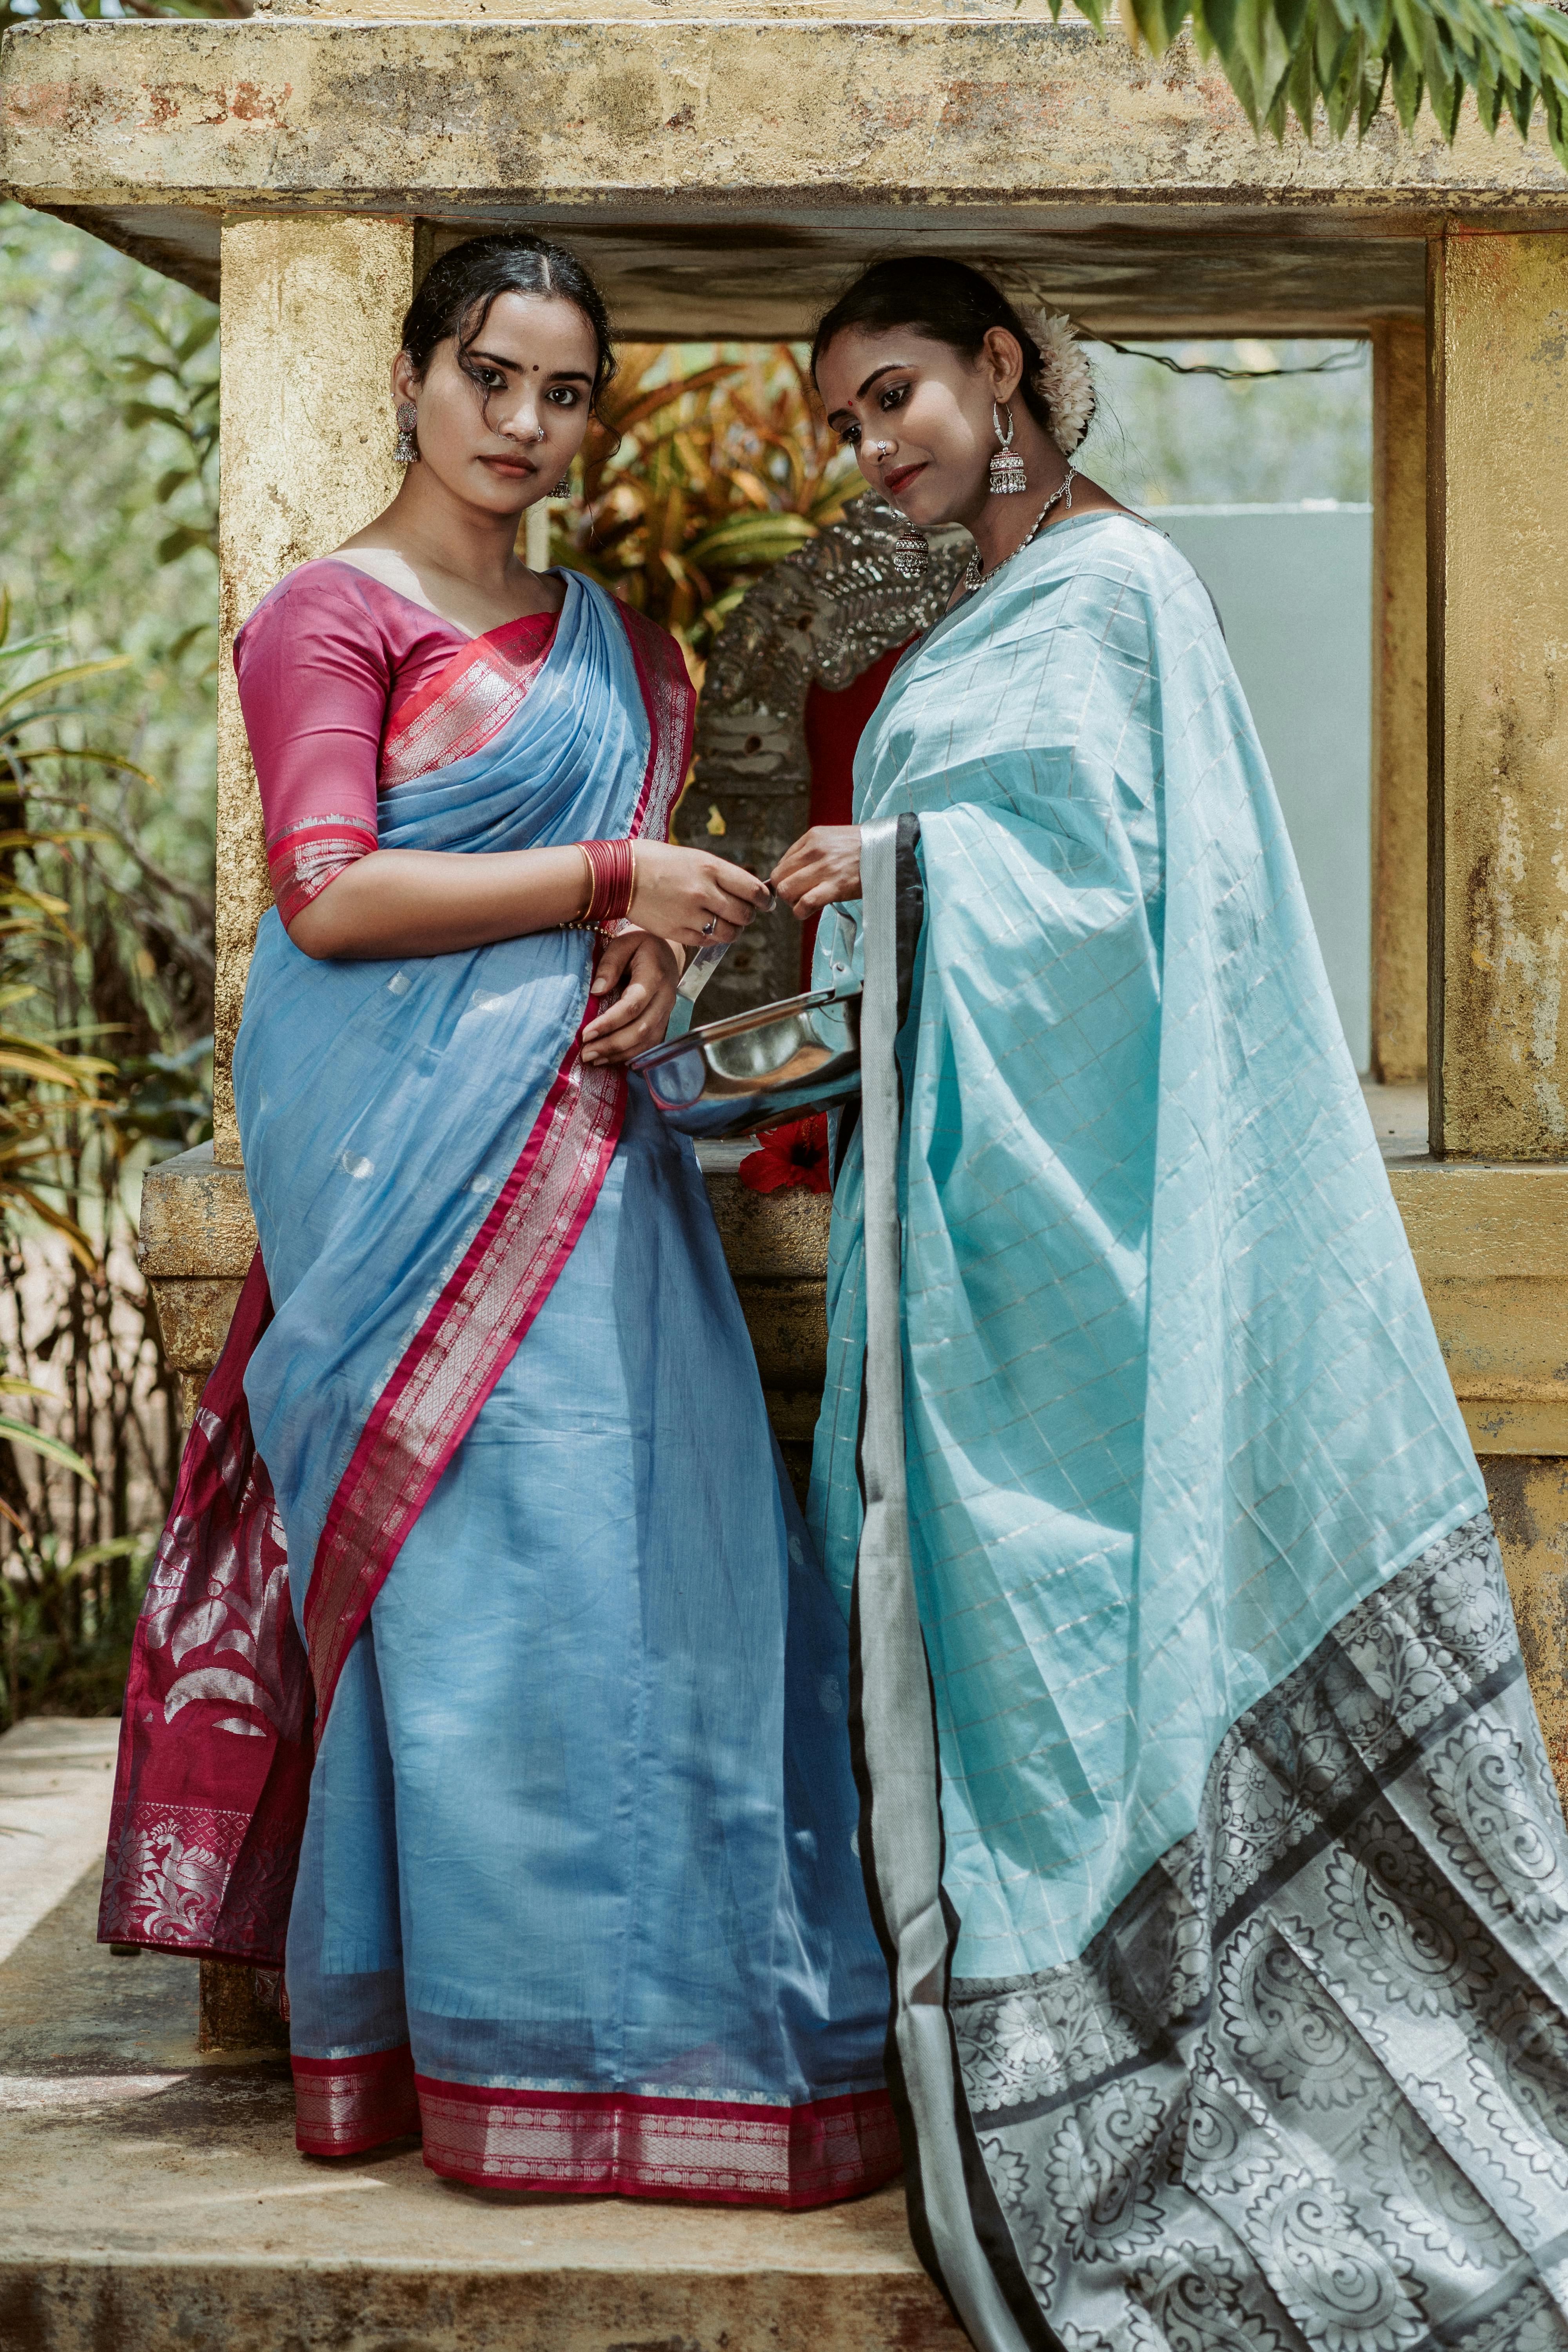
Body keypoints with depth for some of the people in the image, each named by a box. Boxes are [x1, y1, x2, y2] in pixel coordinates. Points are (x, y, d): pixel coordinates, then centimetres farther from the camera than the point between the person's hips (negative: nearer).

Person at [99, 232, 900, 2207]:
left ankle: (651, 2008, 9)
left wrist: (654, 951, 1)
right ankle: (493, 2039, 0)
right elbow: (330, 896, -11)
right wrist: (616, 881, -10)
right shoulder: (332, 611, 0)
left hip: (579, 1134, 7)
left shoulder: (603, 637, 21)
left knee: (641, 1542, 1)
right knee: (474, 1551, -8)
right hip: (415, 1143, -6)